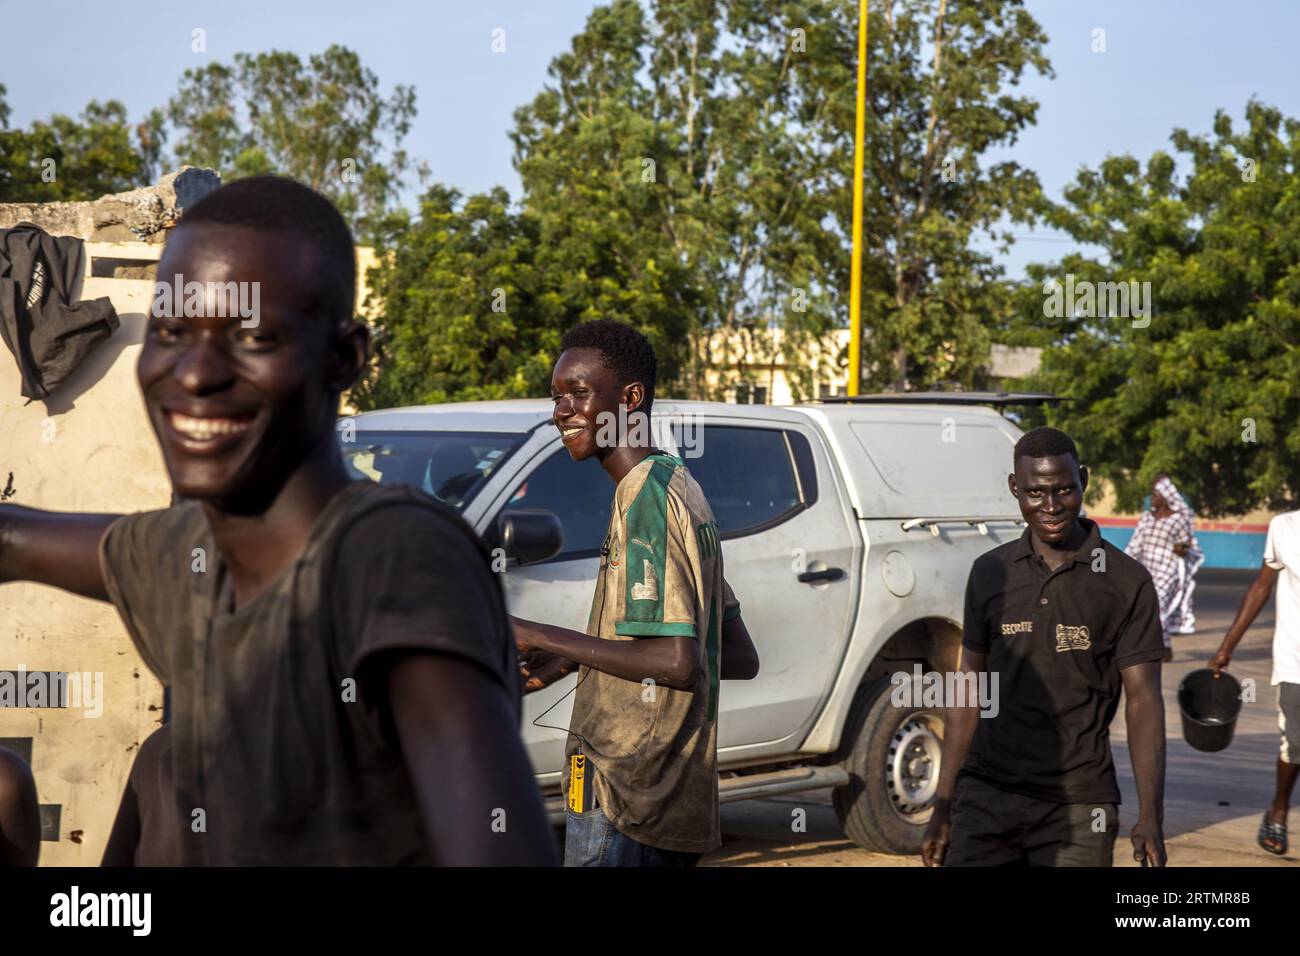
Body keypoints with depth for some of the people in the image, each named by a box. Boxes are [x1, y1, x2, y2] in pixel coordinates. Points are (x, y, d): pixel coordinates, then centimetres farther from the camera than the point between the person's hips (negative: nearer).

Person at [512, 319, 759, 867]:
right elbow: (741, 658, 19)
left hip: (623, 802, -10)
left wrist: (541, 637, -15)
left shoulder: (647, 498, -14)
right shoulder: (681, 489, 16)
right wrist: (574, 658, 16)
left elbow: (678, 664, -23)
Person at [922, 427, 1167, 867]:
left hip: (1078, 812, -2)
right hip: (986, 798, 3)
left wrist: (1150, 817, -11)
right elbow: (969, 691, 13)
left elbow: (1143, 699, -3)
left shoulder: (1126, 582, -1)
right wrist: (942, 806, 10)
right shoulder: (990, 573, 9)